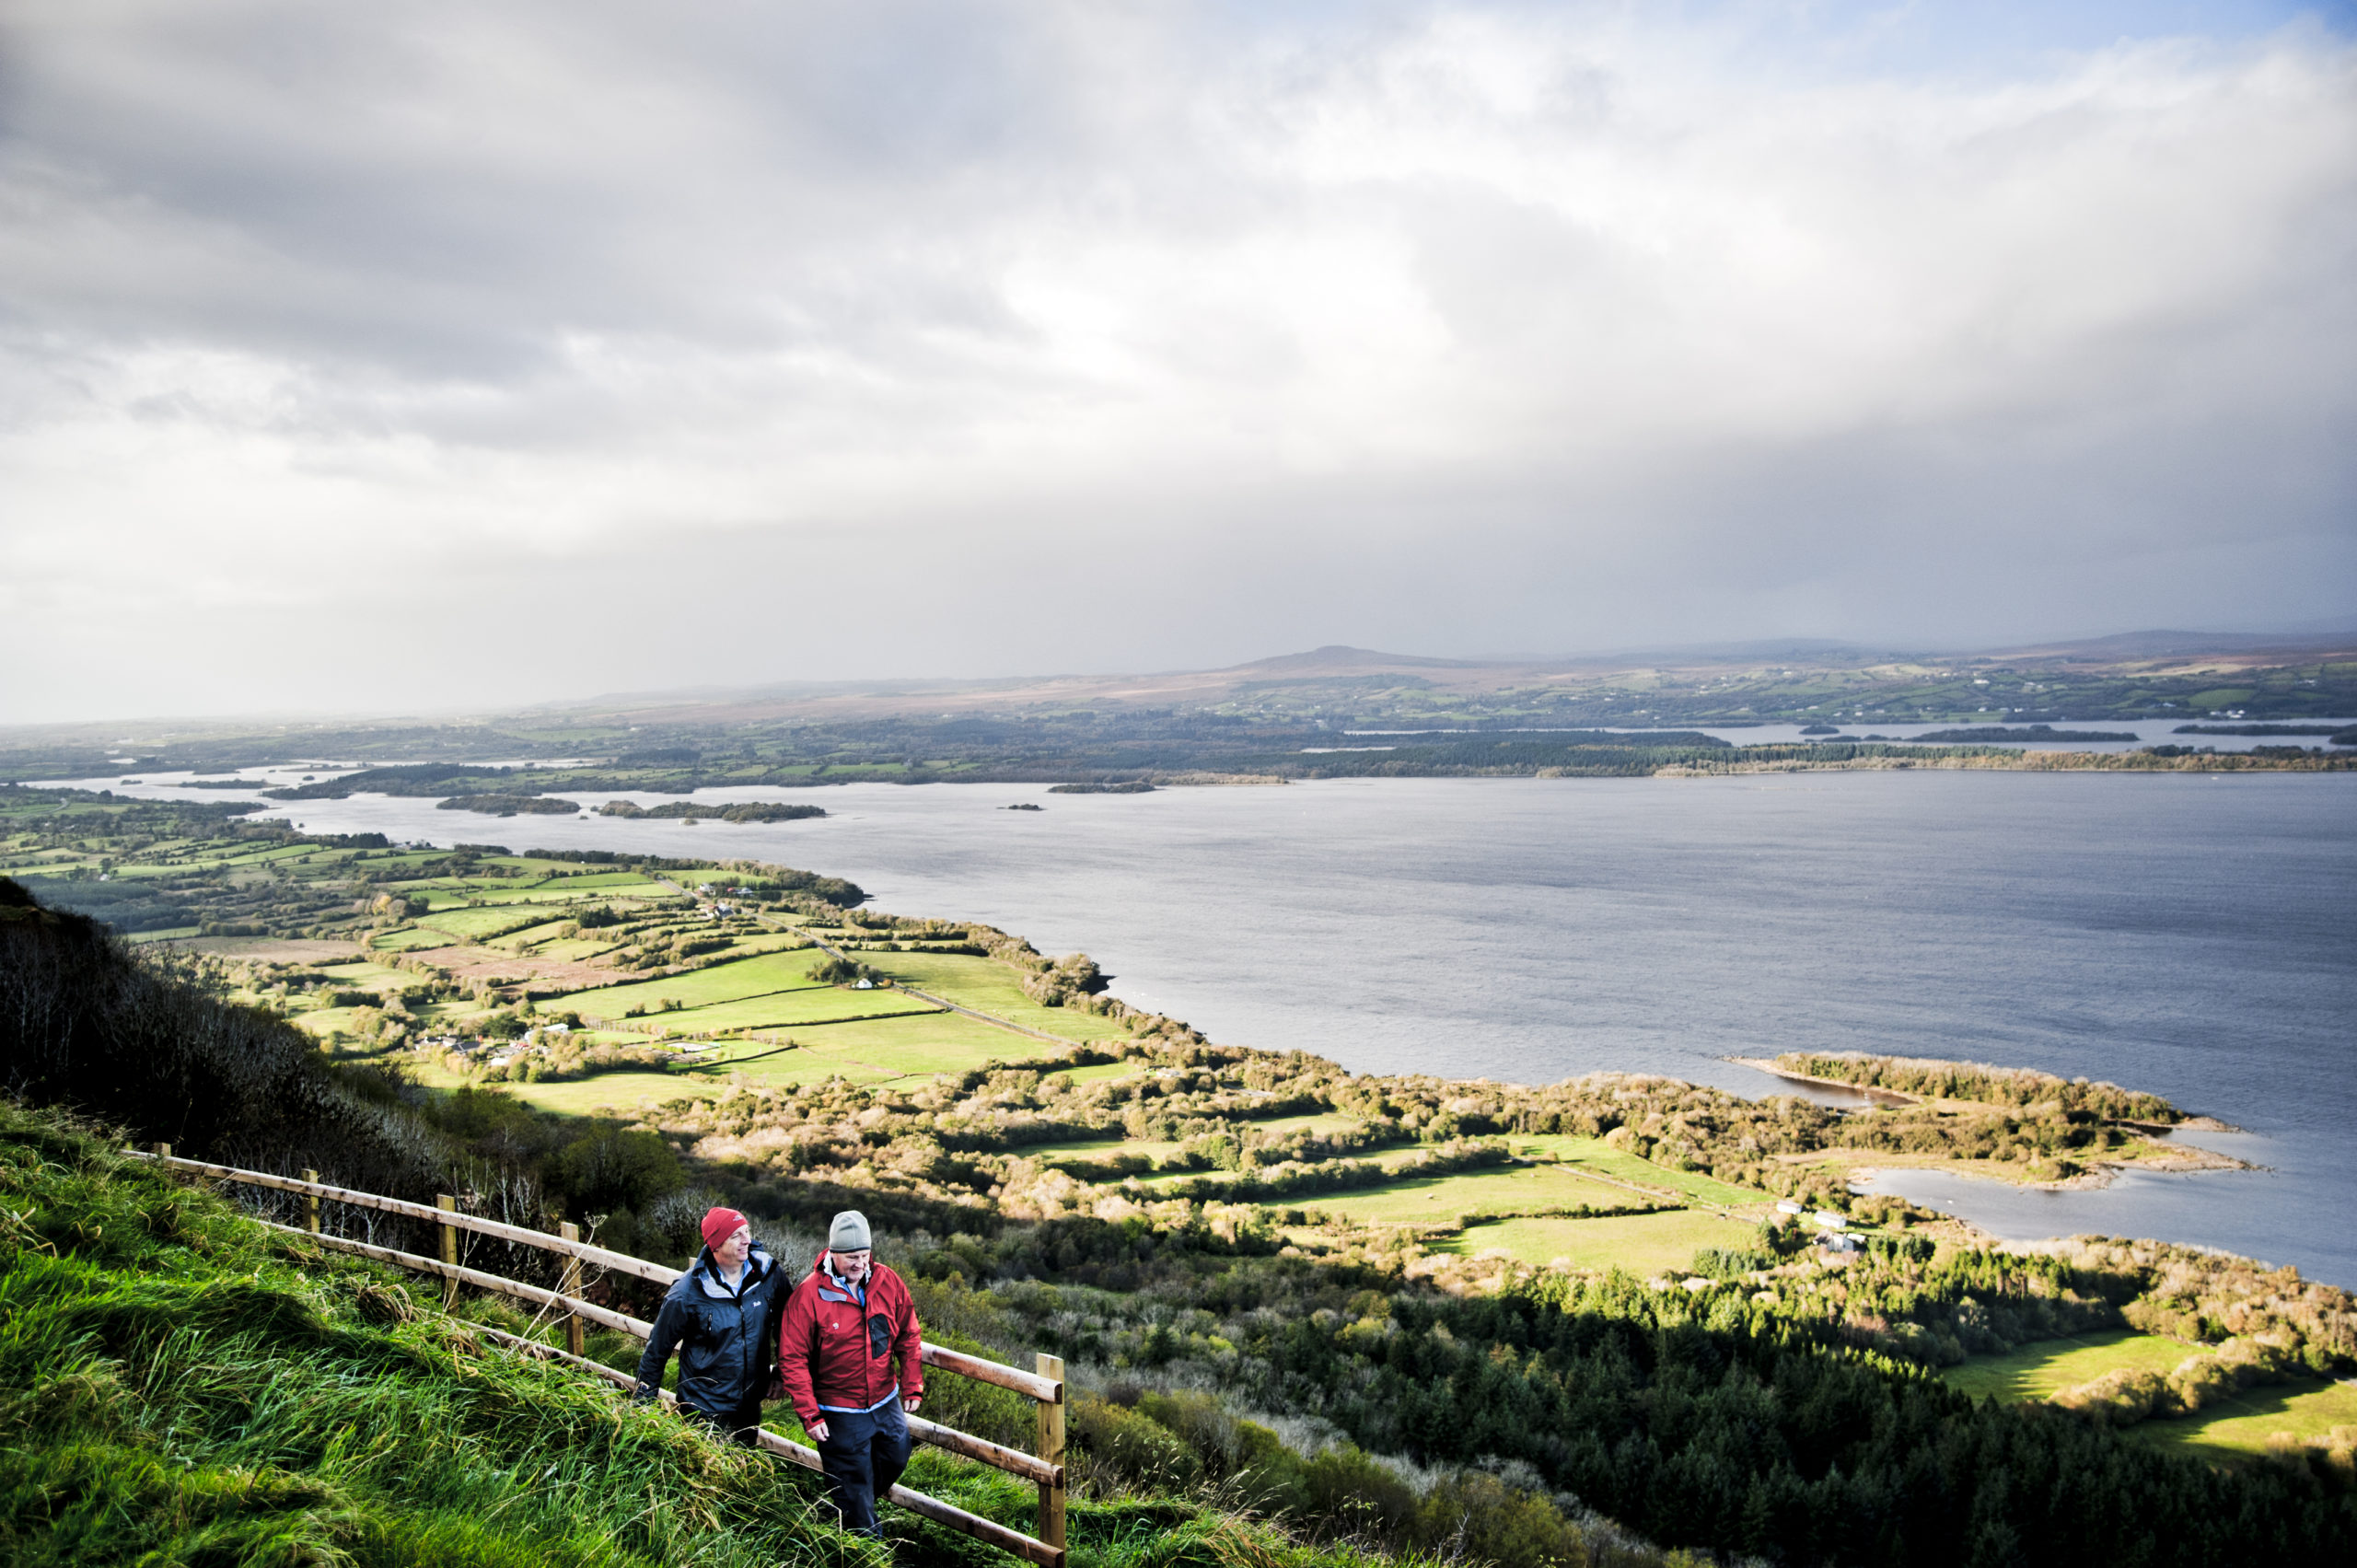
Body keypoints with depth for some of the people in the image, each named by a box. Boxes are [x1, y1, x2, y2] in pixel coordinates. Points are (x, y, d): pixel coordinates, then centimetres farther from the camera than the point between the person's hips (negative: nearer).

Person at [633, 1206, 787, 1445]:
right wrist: (643, 1405, 0)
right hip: (703, 1414, -4)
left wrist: (780, 1373, 10)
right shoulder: (686, 1293, -19)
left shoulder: (769, 1274, -10)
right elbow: (657, 1349, -7)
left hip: (750, 1407, 4)